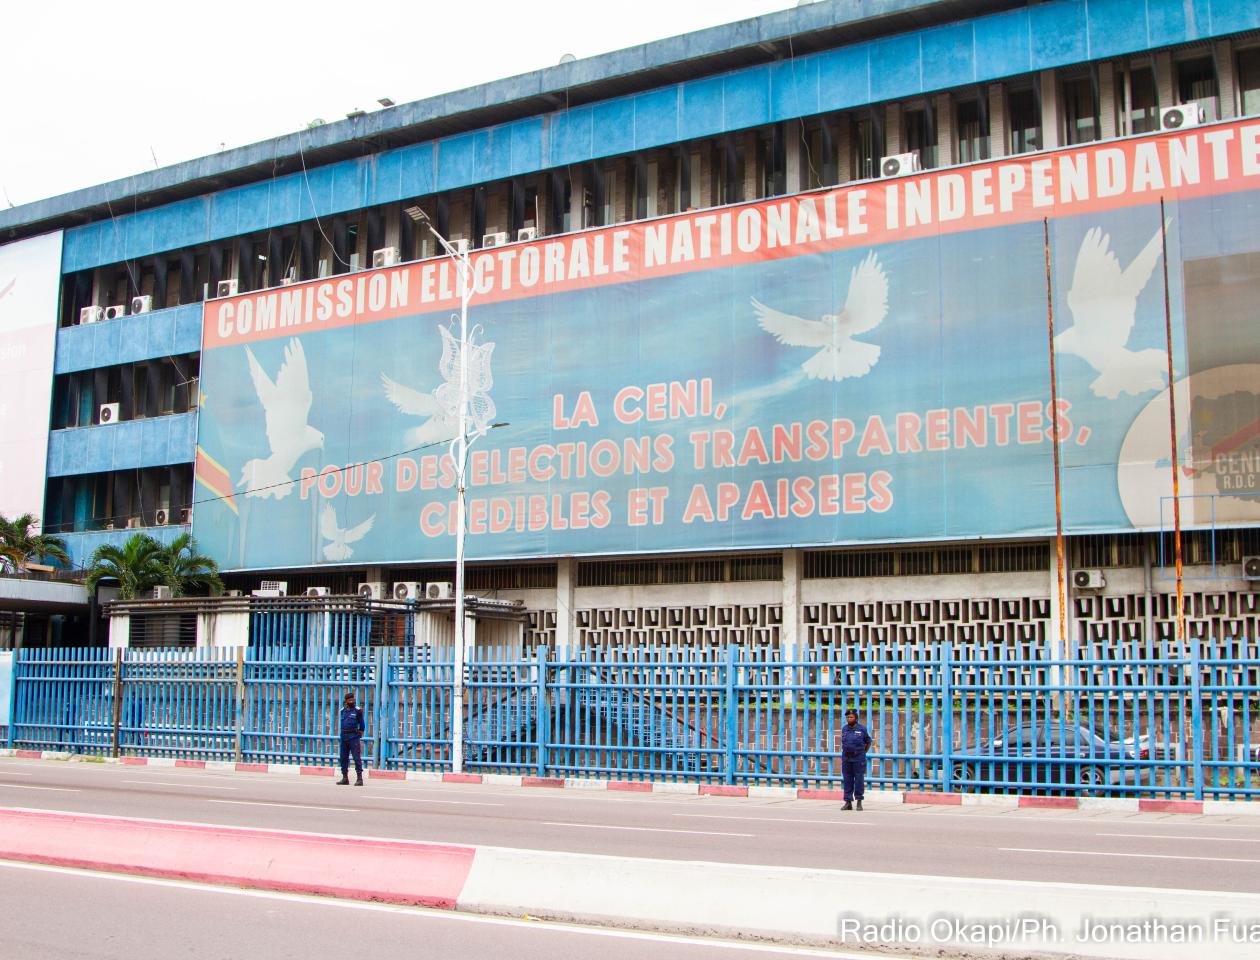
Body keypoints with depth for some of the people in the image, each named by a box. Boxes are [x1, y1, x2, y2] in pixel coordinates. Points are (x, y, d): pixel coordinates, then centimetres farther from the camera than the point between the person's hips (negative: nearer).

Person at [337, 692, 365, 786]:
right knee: (343, 757, 9)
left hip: (354, 737, -5)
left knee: (357, 757, -9)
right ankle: (345, 778, 18)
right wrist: (342, 734, 14)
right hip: (344, 737, 5)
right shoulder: (343, 710, 12)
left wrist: (360, 733, 1)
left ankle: (359, 778, -9)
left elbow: (361, 723, 4)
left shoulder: (357, 710, -1)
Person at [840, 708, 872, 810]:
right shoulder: (844, 729, 7)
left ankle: (859, 802, 6)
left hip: (858, 759, -4)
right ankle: (848, 802, 9)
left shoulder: (862, 729, -3)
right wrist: (844, 754, 13)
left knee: (859, 780, -2)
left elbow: (868, 742, 9)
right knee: (847, 781, 4)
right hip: (846, 758, 4)